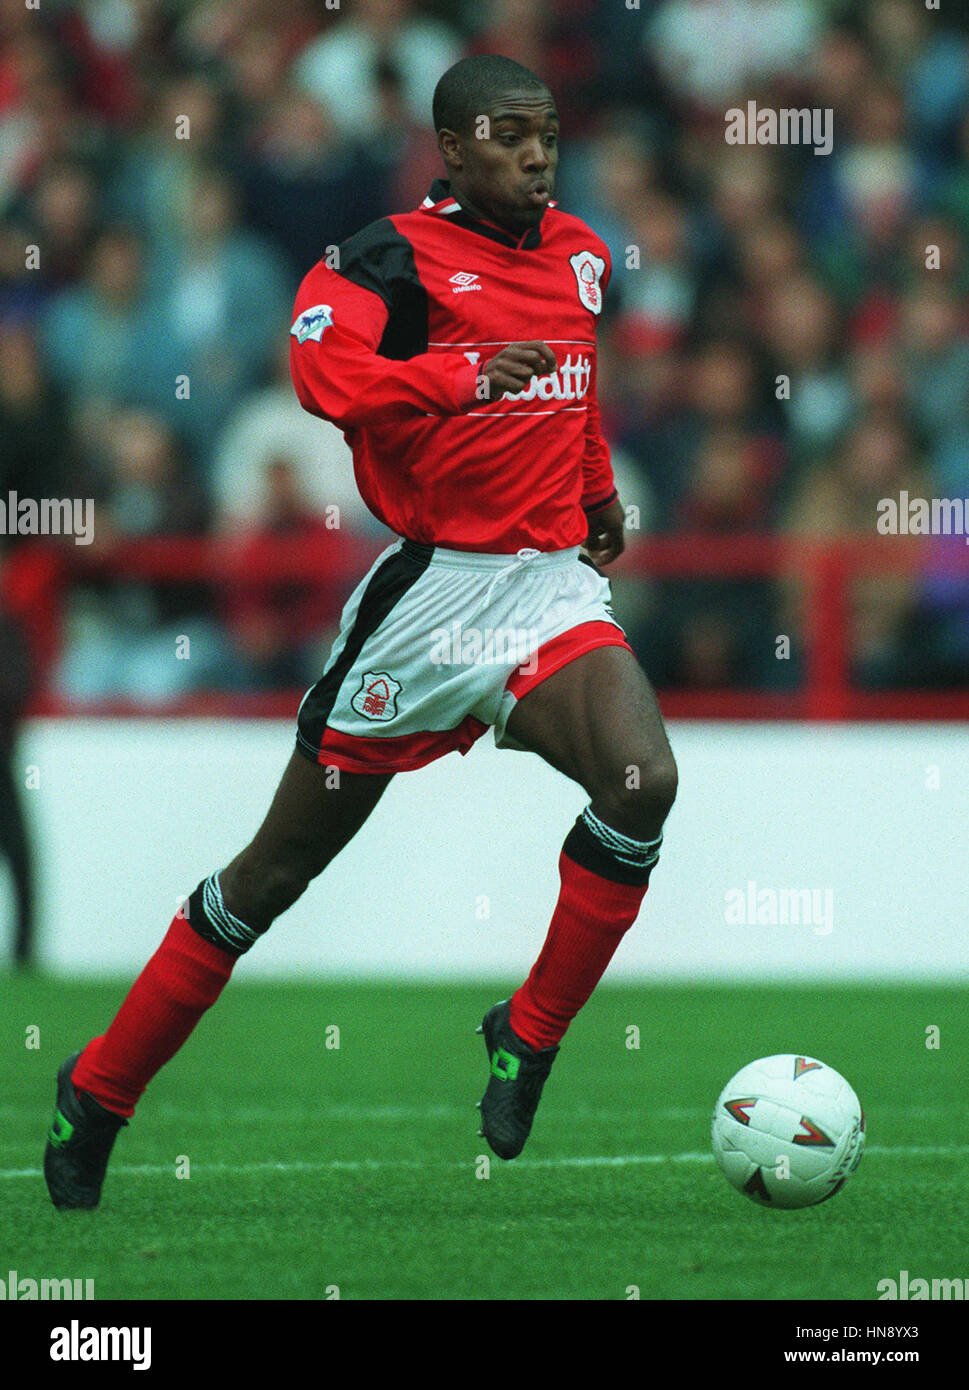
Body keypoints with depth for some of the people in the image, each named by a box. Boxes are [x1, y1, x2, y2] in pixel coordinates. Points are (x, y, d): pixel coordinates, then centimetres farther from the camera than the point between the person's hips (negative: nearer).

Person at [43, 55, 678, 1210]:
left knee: (642, 780, -24)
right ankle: (98, 1092, 20)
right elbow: (323, 373, -31)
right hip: (428, 586, -5)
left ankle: (529, 1037, -6)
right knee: (283, 863, 4)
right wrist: (469, 373, -40)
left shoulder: (579, 253, 10)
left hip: (550, 584, 5)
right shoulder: (395, 257, -11)